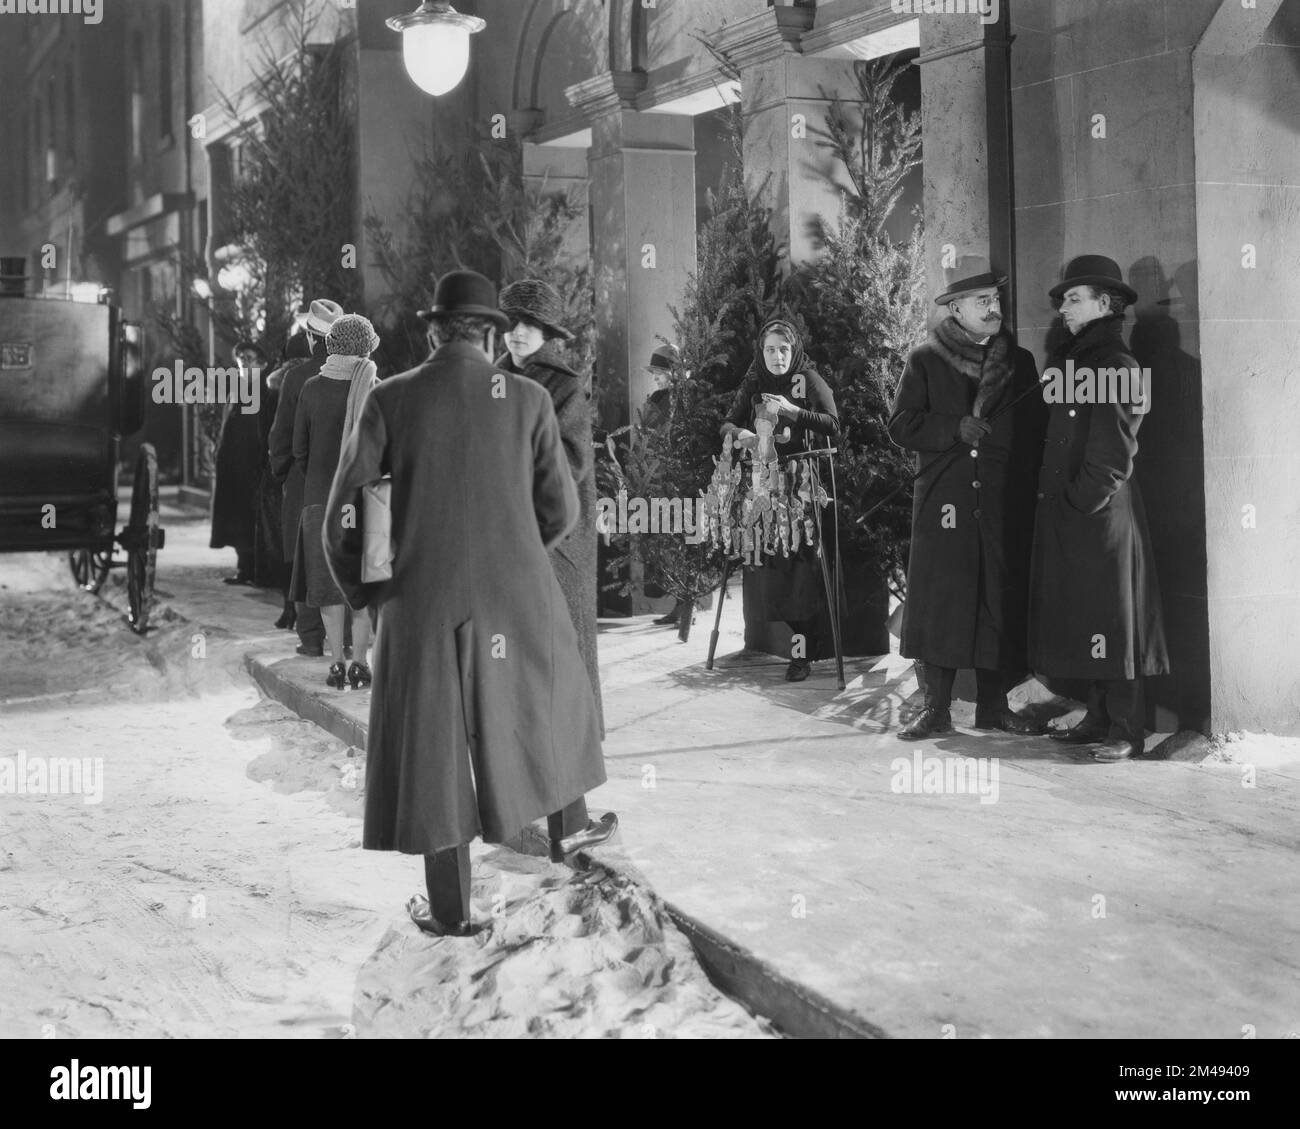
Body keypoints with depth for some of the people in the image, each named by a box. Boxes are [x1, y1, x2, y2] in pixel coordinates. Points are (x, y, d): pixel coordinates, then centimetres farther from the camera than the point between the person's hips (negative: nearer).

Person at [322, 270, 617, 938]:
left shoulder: (390, 400, -6)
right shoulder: (528, 400, -5)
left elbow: (343, 513, -5)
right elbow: (560, 510, 1)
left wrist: (361, 593, 12)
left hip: (423, 600, 0)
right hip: (518, 596, 1)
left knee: (433, 744, 10)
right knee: (548, 700, 27)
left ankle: (450, 907, 17)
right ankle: (567, 826, 44)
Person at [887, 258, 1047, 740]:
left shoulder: (1020, 362, 14)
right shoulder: (925, 361, 6)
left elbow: (1037, 431, 13)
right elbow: (901, 426, -1)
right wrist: (956, 429, -13)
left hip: (1005, 506, 2)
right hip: (943, 502, -2)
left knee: (1002, 602, 1)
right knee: (938, 600, -5)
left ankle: (993, 705, 11)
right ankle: (935, 708, 2)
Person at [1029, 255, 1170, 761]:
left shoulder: (1118, 366, -10)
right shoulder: (1068, 360, 16)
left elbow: (1114, 454, -15)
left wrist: (1081, 499, -15)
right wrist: (1053, 494, 9)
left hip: (1102, 511, -8)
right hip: (1065, 511, 9)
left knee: (1111, 618, -4)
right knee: (1080, 617, 11)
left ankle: (1126, 731, 1)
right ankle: (1098, 719, 19)